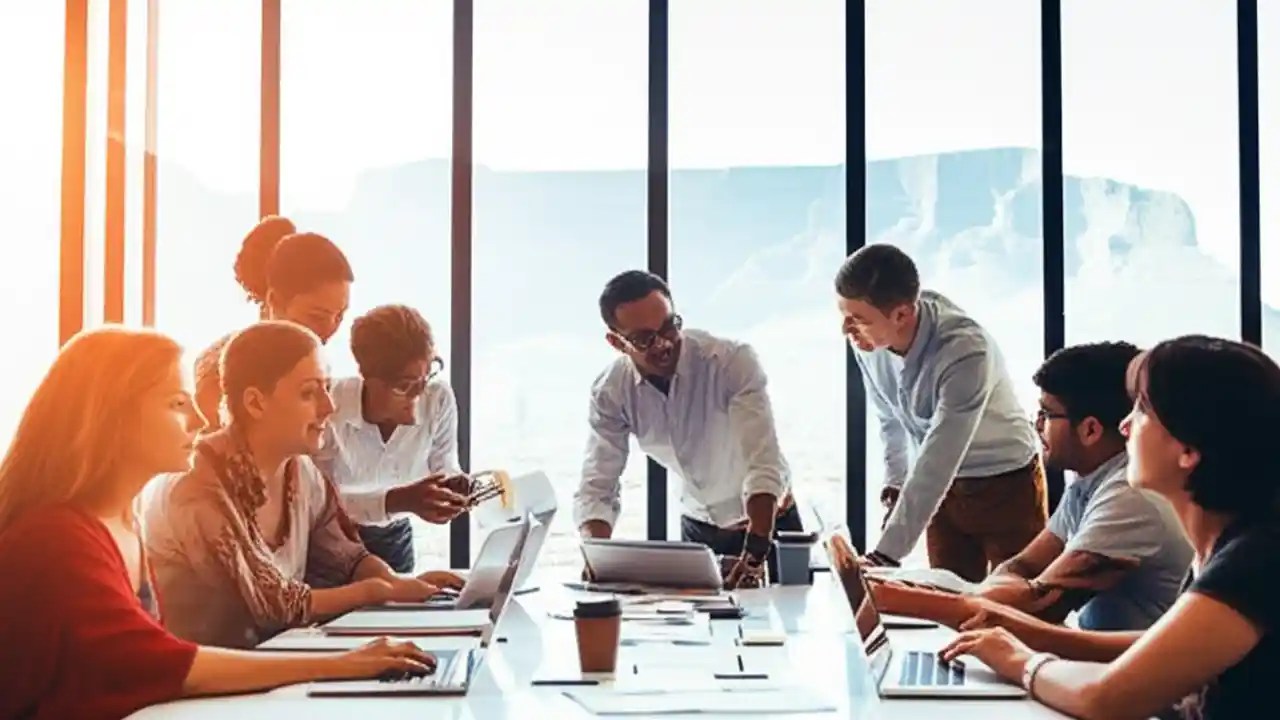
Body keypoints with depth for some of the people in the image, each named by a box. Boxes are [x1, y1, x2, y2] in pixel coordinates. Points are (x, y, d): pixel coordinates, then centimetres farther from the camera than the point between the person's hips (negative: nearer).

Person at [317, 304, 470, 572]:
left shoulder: (439, 399, -18)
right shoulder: (331, 407, -28)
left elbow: (444, 466, -7)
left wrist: (455, 485, -30)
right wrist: (397, 500, -40)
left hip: (393, 537, 3)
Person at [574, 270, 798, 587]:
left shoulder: (733, 361, -24)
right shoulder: (610, 392, -14)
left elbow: (764, 466, -30)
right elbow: (596, 488, -14)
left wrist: (756, 550, -43)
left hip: (768, 521, -3)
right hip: (699, 526, 3)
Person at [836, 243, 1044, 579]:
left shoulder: (966, 351, -35)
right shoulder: (867, 338, -18)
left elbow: (936, 465, -37)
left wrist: (885, 555, -40)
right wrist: (893, 483, 9)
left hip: (1006, 485, -5)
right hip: (942, 486, 5)